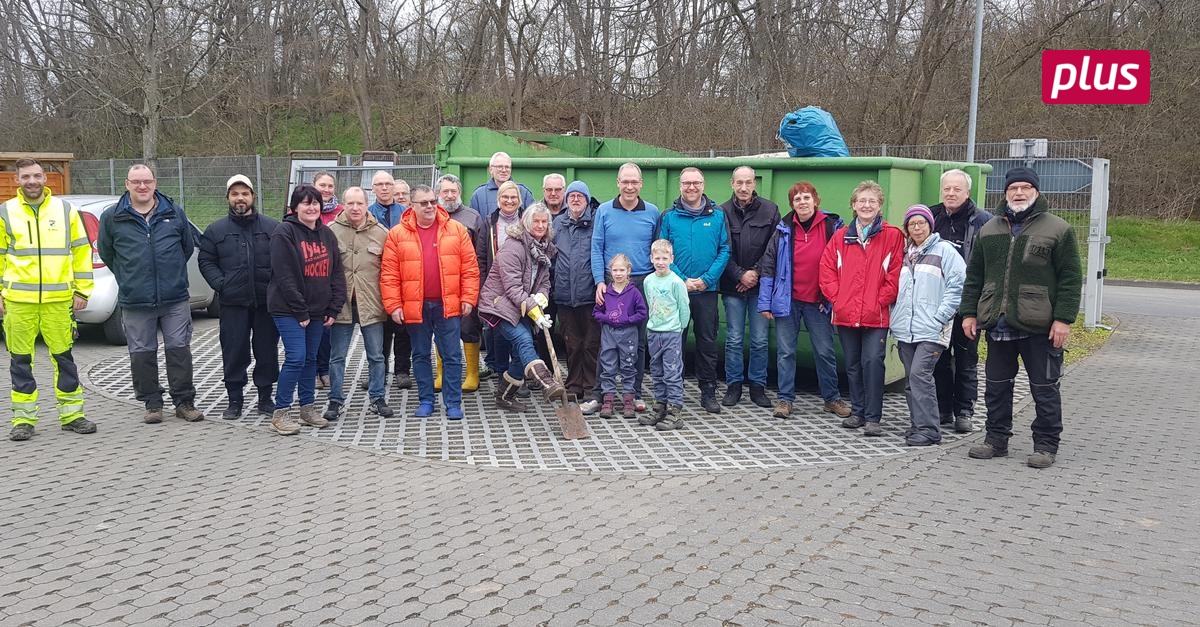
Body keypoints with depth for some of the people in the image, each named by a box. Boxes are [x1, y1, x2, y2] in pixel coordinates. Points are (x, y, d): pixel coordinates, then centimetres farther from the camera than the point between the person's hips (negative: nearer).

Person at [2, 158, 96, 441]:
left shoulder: (65, 210, 6)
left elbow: (81, 251, 8)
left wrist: (82, 290, 3)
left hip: (59, 298, 0)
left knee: (64, 356, 4)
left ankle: (72, 414, 15)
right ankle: (24, 419, 14)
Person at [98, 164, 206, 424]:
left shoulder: (174, 213, 5)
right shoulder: (112, 218, 3)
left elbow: (188, 246, 17)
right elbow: (106, 252, 15)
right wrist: (127, 277, 14)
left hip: (175, 298, 0)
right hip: (135, 302, 0)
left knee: (179, 349, 2)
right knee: (142, 354, 5)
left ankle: (184, 401, 12)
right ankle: (152, 403, 18)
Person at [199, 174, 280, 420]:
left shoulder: (272, 227, 3)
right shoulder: (216, 230, 7)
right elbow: (205, 261, 8)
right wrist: (220, 284, -6)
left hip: (266, 301, 0)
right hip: (233, 303, 0)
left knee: (267, 351, 7)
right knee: (234, 352, 3)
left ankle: (266, 397, 19)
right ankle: (235, 399, 14)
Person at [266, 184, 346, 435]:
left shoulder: (326, 234, 10)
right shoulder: (284, 233, -11)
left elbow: (337, 273, 10)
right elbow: (284, 276, -16)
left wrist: (333, 308, 2)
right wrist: (300, 311, -16)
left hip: (318, 310, 6)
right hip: (289, 309, -6)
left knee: (310, 358, 12)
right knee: (296, 358, -11)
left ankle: (308, 406, 23)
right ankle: (280, 413, -1)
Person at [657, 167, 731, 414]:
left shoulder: (717, 215, 3)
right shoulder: (669, 216, 2)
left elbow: (724, 250, 0)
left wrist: (706, 279, -11)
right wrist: (682, 280, -12)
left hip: (707, 290, 0)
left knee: (707, 340, 5)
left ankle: (708, 391, 15)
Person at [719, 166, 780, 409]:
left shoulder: (769, 210, 2)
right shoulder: (722, 212, 0)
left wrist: (757, 272, -8)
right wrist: (740, 275, -8)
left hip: (760, 286, 0)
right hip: (733, 287, 0)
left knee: (760, 340, 5)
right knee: (734, 340, 6)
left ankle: (758, 386, 16)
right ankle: (734, 385, 17)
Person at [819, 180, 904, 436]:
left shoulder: (892, 236, 1)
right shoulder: (841, 237, 10)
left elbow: (895, 274, -3)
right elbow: (827, 269, 9)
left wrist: (880, 302, -9)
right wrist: (836, 298, -2)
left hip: (876, 316, -4)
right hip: (845, 314, 4)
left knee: (872, 361, -12)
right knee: (852, 364, 11)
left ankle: (872, 417, -5)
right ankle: (857, 412, 23)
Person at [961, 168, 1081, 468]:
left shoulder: (1058, 229, -2)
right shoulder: (989, 230, 12)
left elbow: (1070, 279, -5)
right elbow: (974, 275, 15)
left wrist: (1063, 319, -12)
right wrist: (969, 313, 9)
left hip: (1039, 326, -4)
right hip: (998, 324, 4)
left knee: (1044, 388, 4)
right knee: (996, 386, 12)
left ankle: (1046, 444, 15)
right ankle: (996, 438, 24)